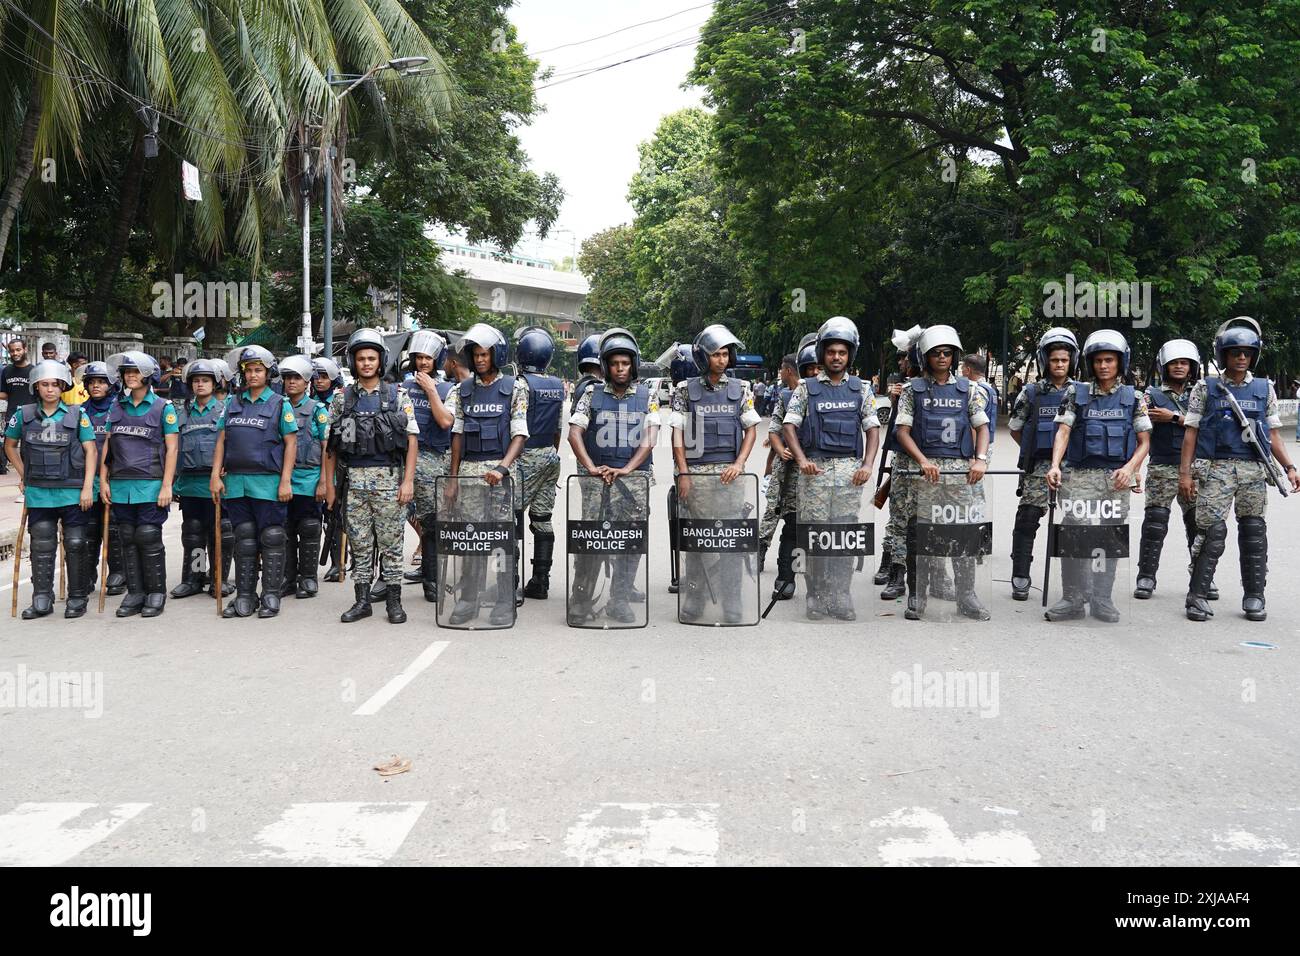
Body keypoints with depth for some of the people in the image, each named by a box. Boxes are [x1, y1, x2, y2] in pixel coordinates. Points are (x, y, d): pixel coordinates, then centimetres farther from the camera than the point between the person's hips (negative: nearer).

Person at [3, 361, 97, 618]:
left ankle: (77, 598, 13)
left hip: (73, 492, -2)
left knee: (76, 544, 3)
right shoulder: (24, 414, 5)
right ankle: (42, 600, 10)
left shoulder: (76, 414, 0)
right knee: (42, 546, 4)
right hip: (39, 493, 2)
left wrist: (87, 487, -8)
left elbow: (90, 451, -2)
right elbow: (9, 445, 19)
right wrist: (23, 473, 9)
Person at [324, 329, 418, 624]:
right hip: (354, 480, 2)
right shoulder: (342, 399, 8)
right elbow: (330, 443, 10)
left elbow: (412, 439, -1)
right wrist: (329, 483, 5)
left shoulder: (397, 396, 3)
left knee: (391, 542, 2)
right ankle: (362, 600, 14)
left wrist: (408, 481, -9)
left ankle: (394, 601, 9)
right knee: (359, 544, 7)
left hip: (388, 478, -2)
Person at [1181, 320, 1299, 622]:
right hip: (1216, 469, -3)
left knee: (1253, 532, 5)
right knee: (1212, 532, -9)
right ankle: (1198, 596, -3)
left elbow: (1273, 434, 14)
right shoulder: (1205, 388, 5)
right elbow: (1191, 433, 3)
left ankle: (1254, 597, 13)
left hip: (1254, 471, 3)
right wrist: (1184, 473, -4)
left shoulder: (1264, 389, 12)